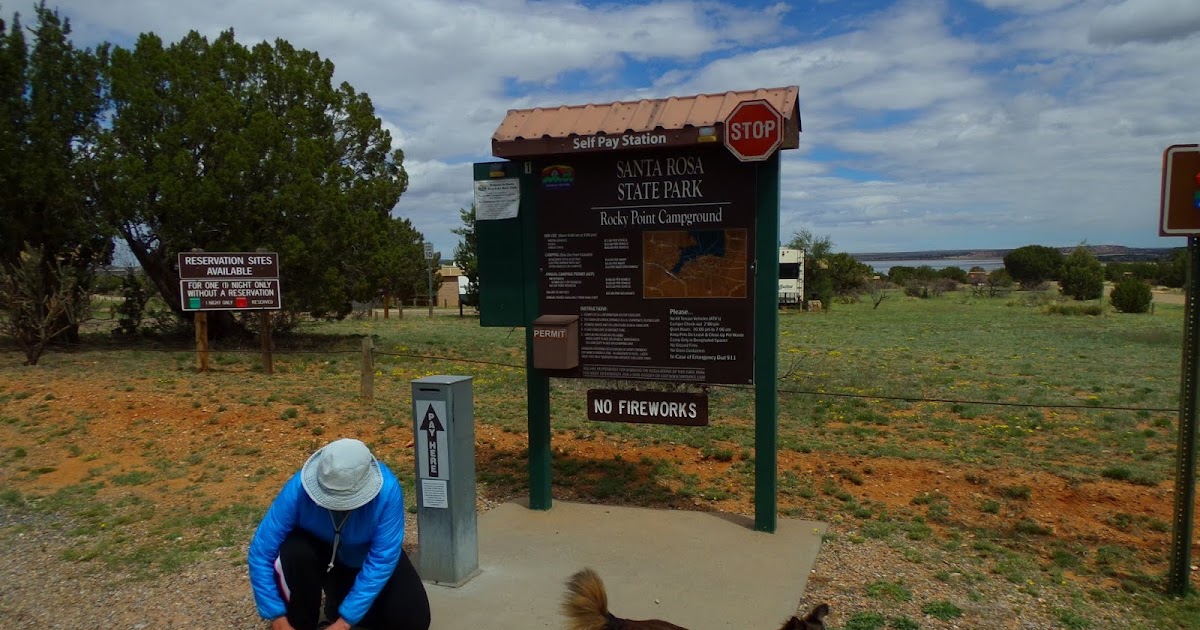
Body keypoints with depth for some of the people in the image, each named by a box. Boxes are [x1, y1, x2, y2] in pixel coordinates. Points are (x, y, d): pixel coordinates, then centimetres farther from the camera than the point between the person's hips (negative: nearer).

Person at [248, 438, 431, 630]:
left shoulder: (387, 491, -36)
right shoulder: (298, 490, -33)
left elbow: (381, 562, -32)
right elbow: (261, 552, -27)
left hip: (366, 557, 0)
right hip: (320, 550, 0)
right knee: (295, 553, -35)